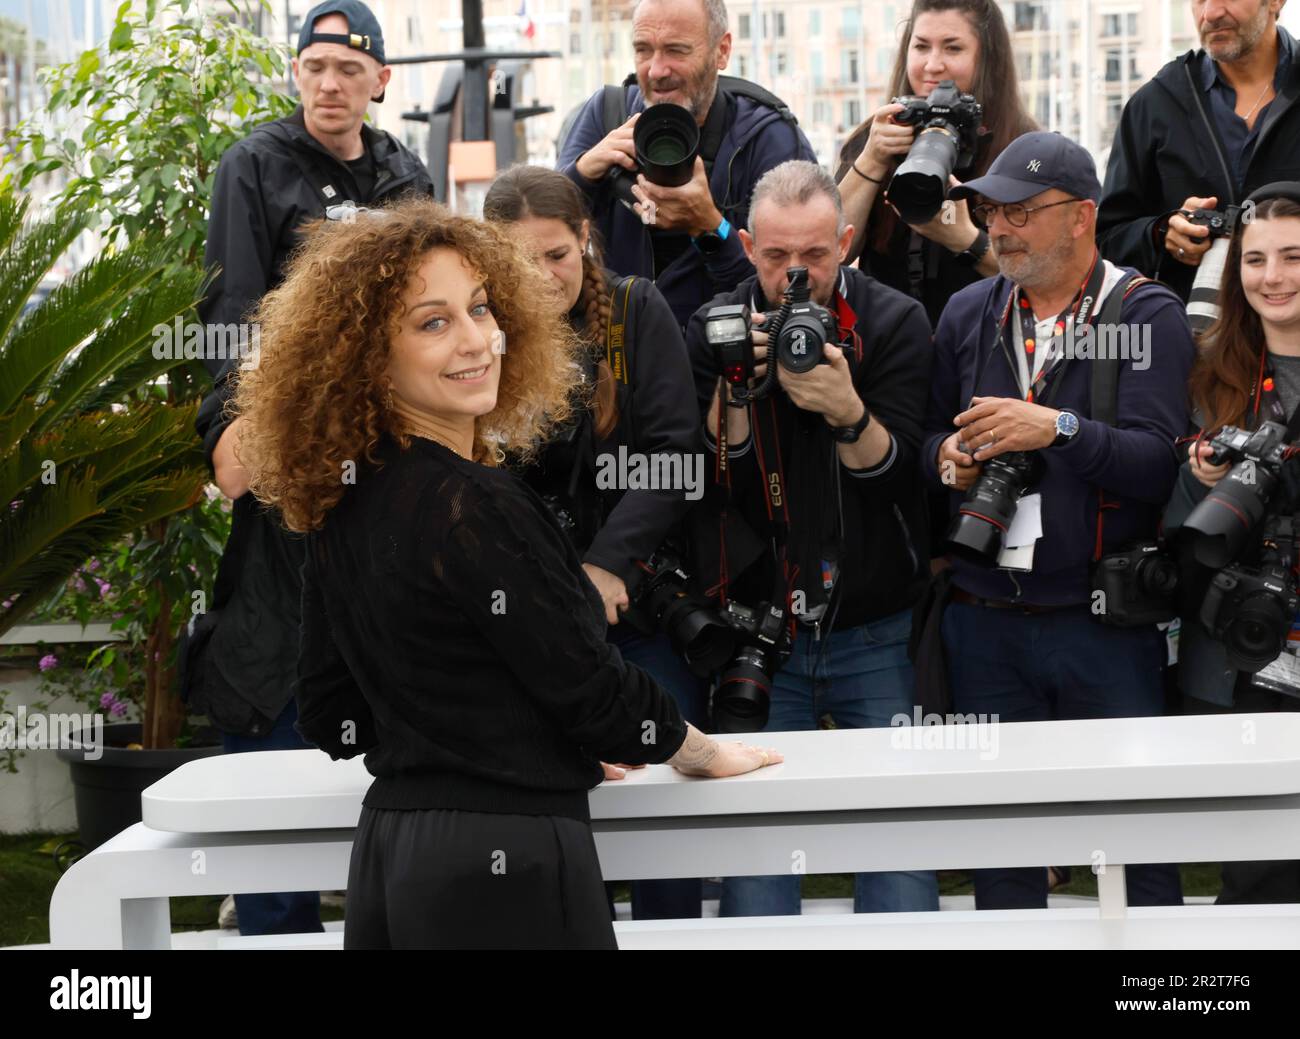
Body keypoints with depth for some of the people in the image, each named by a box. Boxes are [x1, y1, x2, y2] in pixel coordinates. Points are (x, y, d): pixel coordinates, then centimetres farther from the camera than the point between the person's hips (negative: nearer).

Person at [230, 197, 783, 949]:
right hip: (503, 865, -9)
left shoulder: (343, 502, 7)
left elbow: (332, 717, 13)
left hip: (389, 841, 9)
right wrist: (706, 753, 6)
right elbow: (591, 688, -12)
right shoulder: (474, 506, -18)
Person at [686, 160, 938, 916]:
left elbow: (894, 470, -9)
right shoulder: (716, 328, 2)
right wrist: (733, 389, -20)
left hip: (878, 631, -1)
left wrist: (846, 409, -28)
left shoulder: (896, 324, -2)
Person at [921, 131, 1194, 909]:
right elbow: (930, 435, 20)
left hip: (1106, 619, -4)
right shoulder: (967, 314, 13)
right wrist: (946, 457, -2)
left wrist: (1058, 429, -25)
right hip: (985, 621, 4)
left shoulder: (1148, 315, -2)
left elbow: (1159, 461, -14)